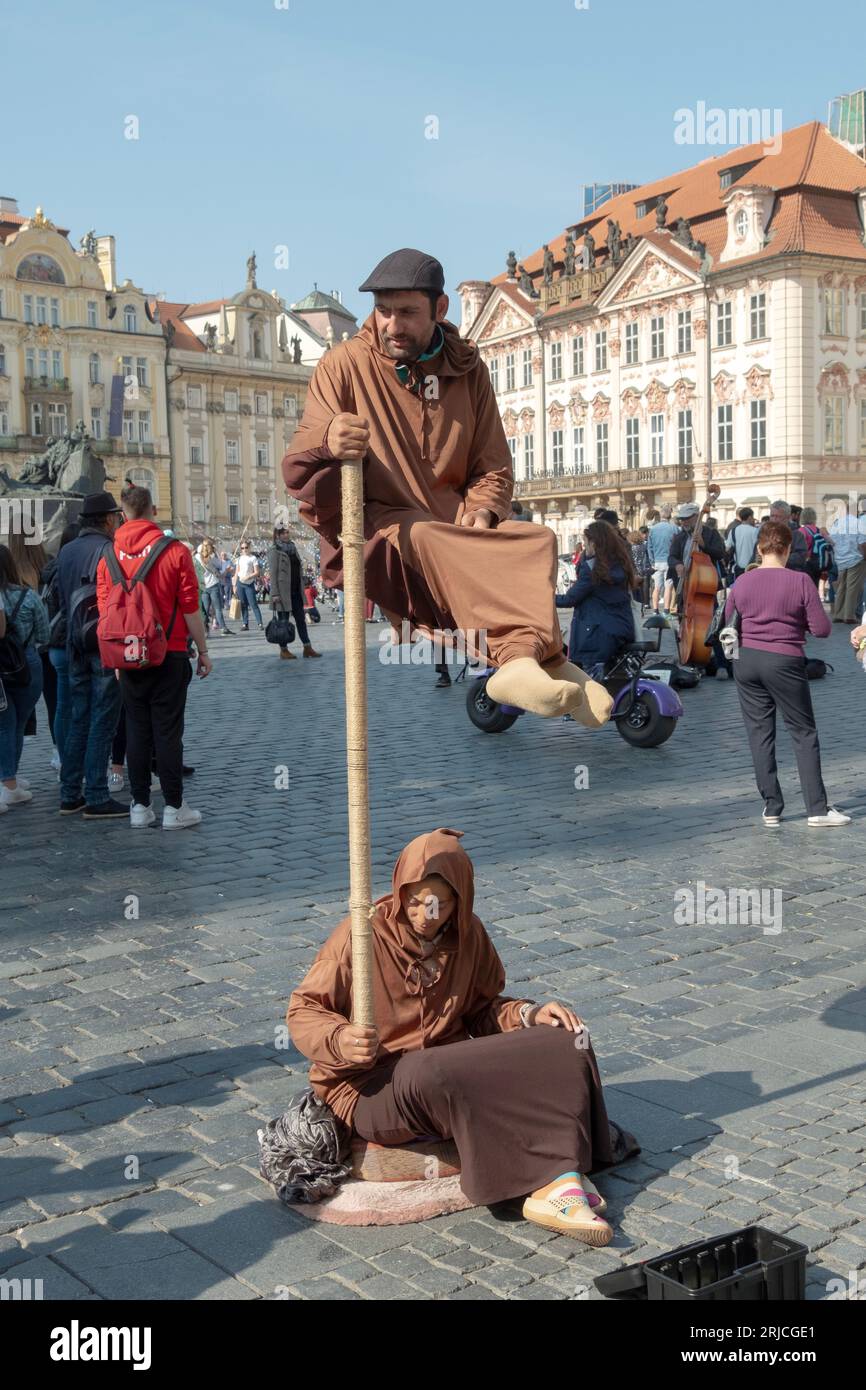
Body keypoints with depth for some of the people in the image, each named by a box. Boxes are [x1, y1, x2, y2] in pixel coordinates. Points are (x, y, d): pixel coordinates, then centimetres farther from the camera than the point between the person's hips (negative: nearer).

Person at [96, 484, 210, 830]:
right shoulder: (174, 551, -8)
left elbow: (104, 608, 6)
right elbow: (190, 608, -8)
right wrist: (203, 651, 2)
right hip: (169, 655, -3)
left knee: (137, 730, 9)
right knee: (168, 730, 0)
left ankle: (140, 806, 12)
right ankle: (174, 808, 4)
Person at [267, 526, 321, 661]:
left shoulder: (293, 548, 14)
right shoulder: (274, 551, -7)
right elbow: (273, 574, -12)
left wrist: (301, 589, 15)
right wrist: (274, 594, -18)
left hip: (296, 591, 7)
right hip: (283, 592, -7)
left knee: (301, 619, 7)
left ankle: (307, 648, 10)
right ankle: (284, 651, 9)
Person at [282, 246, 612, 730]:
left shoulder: (466, 368, 11)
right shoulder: (345, 364, 1)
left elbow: (493, 464, 14)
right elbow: (296, 469, -7)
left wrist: (482, 512, -9)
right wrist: (327, 443, -32)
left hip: (453, 529, 4)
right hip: (373, 530, -4)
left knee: (536, 540, -22)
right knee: (428, 540, -37)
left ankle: (521, 659, -43)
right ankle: (543, 658, -46)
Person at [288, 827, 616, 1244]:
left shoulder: (467, 934, 3)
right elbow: (302, 1011, -6)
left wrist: (529, 1014, -5)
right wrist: (341, 1040, -28)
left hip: (454, 1066, 5)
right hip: (373, 1086, -5)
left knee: (566, 1044, -14)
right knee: (433, 1076, -40)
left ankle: (553, 1186, -29)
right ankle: (555, 1177, -27)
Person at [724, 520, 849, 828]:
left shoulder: (742, 582, -1)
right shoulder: (800, 581, -10)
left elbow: (728, 622, 12)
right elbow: (822, 629, -8)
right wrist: (796, 619, 9)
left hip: (746, 661, 3)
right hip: (785, 662, -3)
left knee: (760, 733, 8)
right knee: (803, 733, 7)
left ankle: (771, 808, 11)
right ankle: (817, 809, 7)